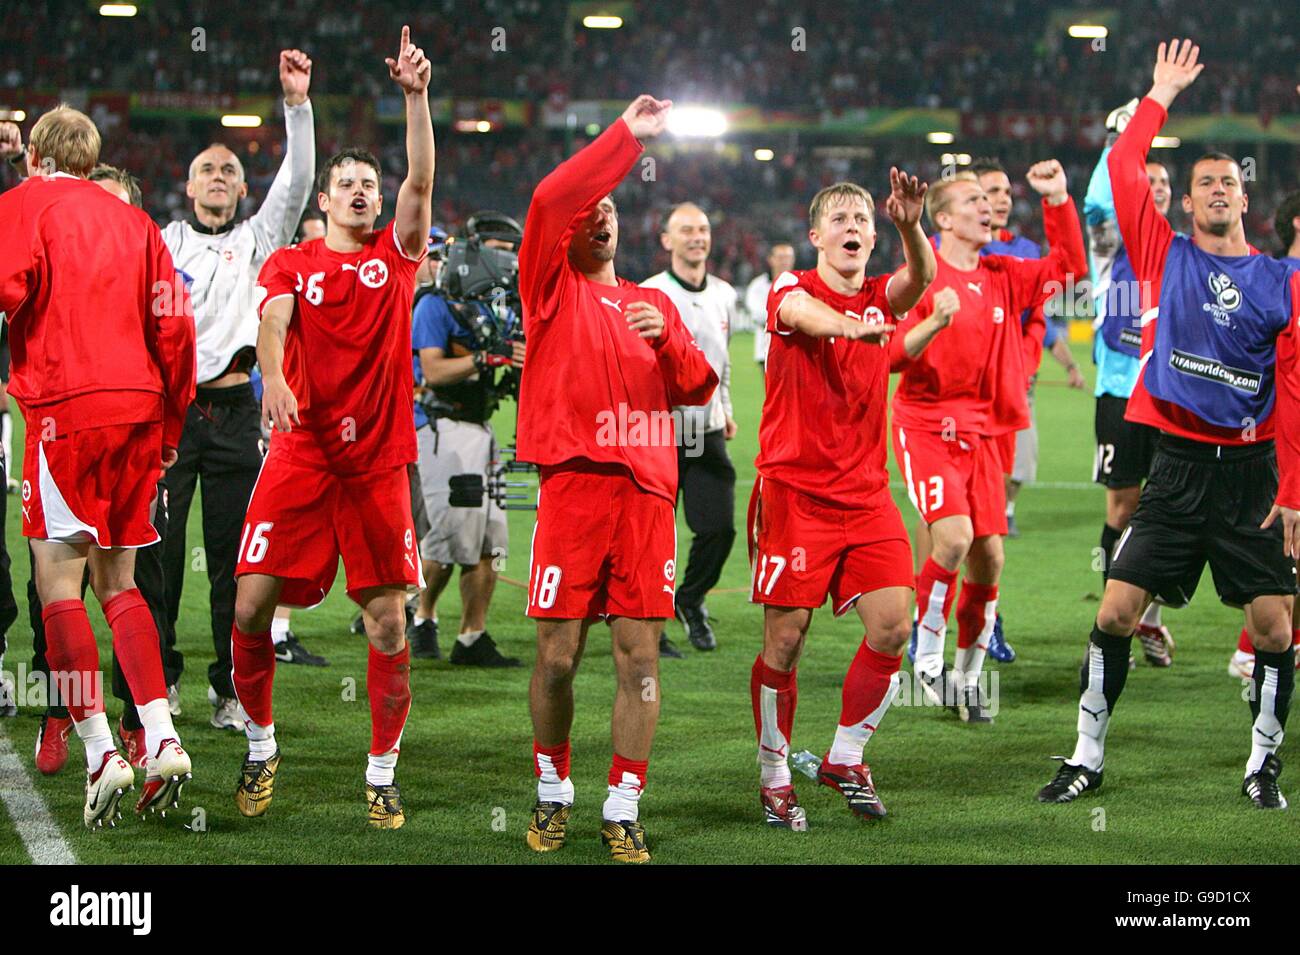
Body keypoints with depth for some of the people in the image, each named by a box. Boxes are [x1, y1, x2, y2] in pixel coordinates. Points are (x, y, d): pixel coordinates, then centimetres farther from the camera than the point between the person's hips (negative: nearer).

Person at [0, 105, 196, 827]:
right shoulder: (133, 220, 18)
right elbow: (174, 324, 12)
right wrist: (171, 426, 17)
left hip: (67, 408, -5)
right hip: (140, 407, 5)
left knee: (59, 582, -2)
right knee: (118, 580, 14)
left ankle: (101, 751, -11)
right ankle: (162, 738, 2)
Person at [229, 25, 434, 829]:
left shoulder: (396, 255, 11)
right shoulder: (291, 263, 9)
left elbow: (421, 181, -3)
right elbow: (274, 320, -9)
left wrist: (416, 96, -13)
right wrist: (273, 376, -30)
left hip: (378, 460, 0)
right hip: (300, 453, 0)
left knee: (388, 619, -3)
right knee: (253, 604, -5)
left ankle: (382, 772, 9)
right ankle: (261, 746, 16)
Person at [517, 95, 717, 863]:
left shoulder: (654, 303, 21)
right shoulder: (554, 289, 8)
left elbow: (699, 388, 15)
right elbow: (552, 200, -9)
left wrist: (666, 336, -3)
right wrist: (628, 137, -8)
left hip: (648, 490, 3)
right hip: (574, 484, -3)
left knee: (640, 655, -1)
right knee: (558, 655, -2)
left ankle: (623, 812, 5)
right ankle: (554, 792, 18)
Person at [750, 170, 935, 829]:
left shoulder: (880, 297, 8)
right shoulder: (793, 292, -4)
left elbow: (920, 279, -16)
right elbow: (800, 314, -30)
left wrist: (911, 226, -39)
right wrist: (849, 325, -53)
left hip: (865, 493, 4)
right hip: (793, 490, -4)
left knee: (892, 627, -6)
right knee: (785, 640, -3)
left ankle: (845, 759, 12)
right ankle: (774, 777, 13)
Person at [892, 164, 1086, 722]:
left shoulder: (1004, 277, 10)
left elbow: (1069, 267, 15)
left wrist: (1057, 201, 5)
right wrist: (927, 325, -31)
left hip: (983, 432, 6)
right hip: (926, 427, -6)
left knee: (989, 555, 1)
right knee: (954, 537, -23)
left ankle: (966, 677, 16)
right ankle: (927, 653, -3)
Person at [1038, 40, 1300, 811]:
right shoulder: (1165, 256, 5)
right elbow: (1124, 168, -3)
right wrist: (1162, 95, 5)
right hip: (1178, 463, 0)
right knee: (1117, 610, -4)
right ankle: (1089, 757, 9)